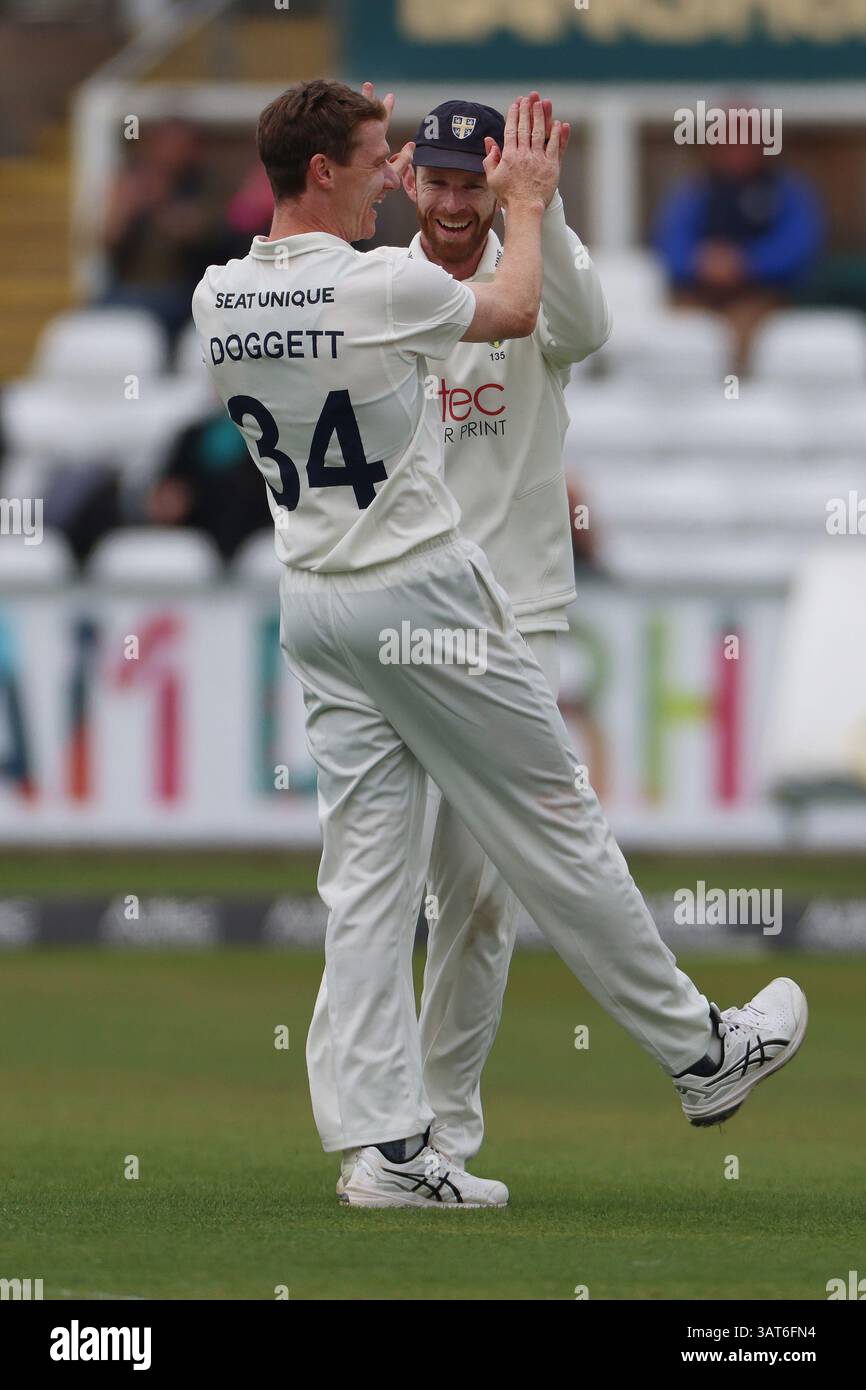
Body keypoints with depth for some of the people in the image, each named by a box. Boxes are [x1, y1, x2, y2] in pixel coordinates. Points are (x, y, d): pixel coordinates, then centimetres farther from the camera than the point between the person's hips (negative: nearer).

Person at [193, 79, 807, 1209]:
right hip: (421, 601, -6)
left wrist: (377, 200, 33)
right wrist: (526, 201, 18)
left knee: (365, 869, 4)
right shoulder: (387, 285, -19)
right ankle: (699, 1053, 18)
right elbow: (514, 309, 1)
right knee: (552, 829, 5)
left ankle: (386, 1144, -1)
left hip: (311, 603, 6)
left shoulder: (219, 300, 0)